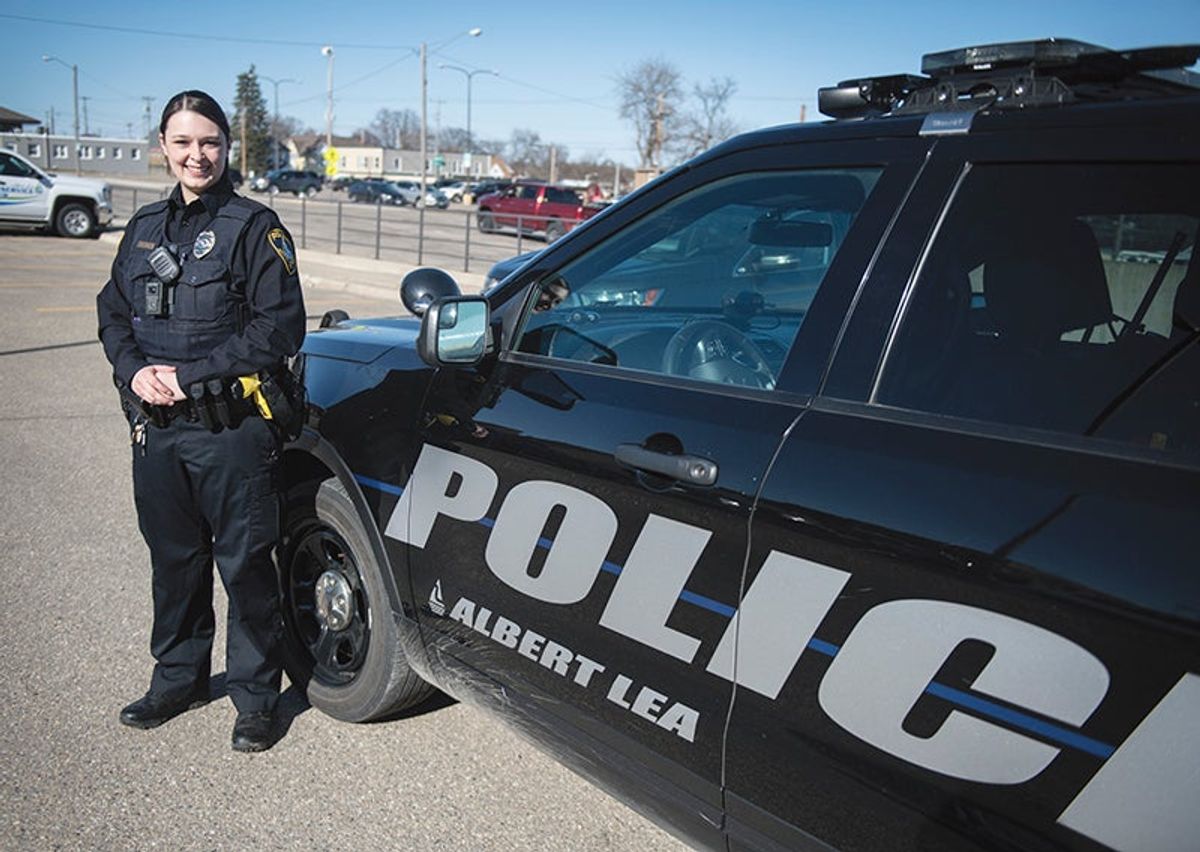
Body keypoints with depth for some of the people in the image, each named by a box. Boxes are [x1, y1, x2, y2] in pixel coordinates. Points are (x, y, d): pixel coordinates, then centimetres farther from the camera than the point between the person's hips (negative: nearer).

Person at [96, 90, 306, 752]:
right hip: (156, 429, 6)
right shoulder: (145, 228, 13)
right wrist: (133, 370, -3)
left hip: (232, 430, -5)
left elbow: (280, 328, -12)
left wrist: (192, 375, -15)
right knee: (173, 560, 17)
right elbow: (113, 314, 18)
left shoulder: (254, 226, -5)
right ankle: (178, 679, 36)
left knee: (245, 566, 3)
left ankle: (255, 696, 19)